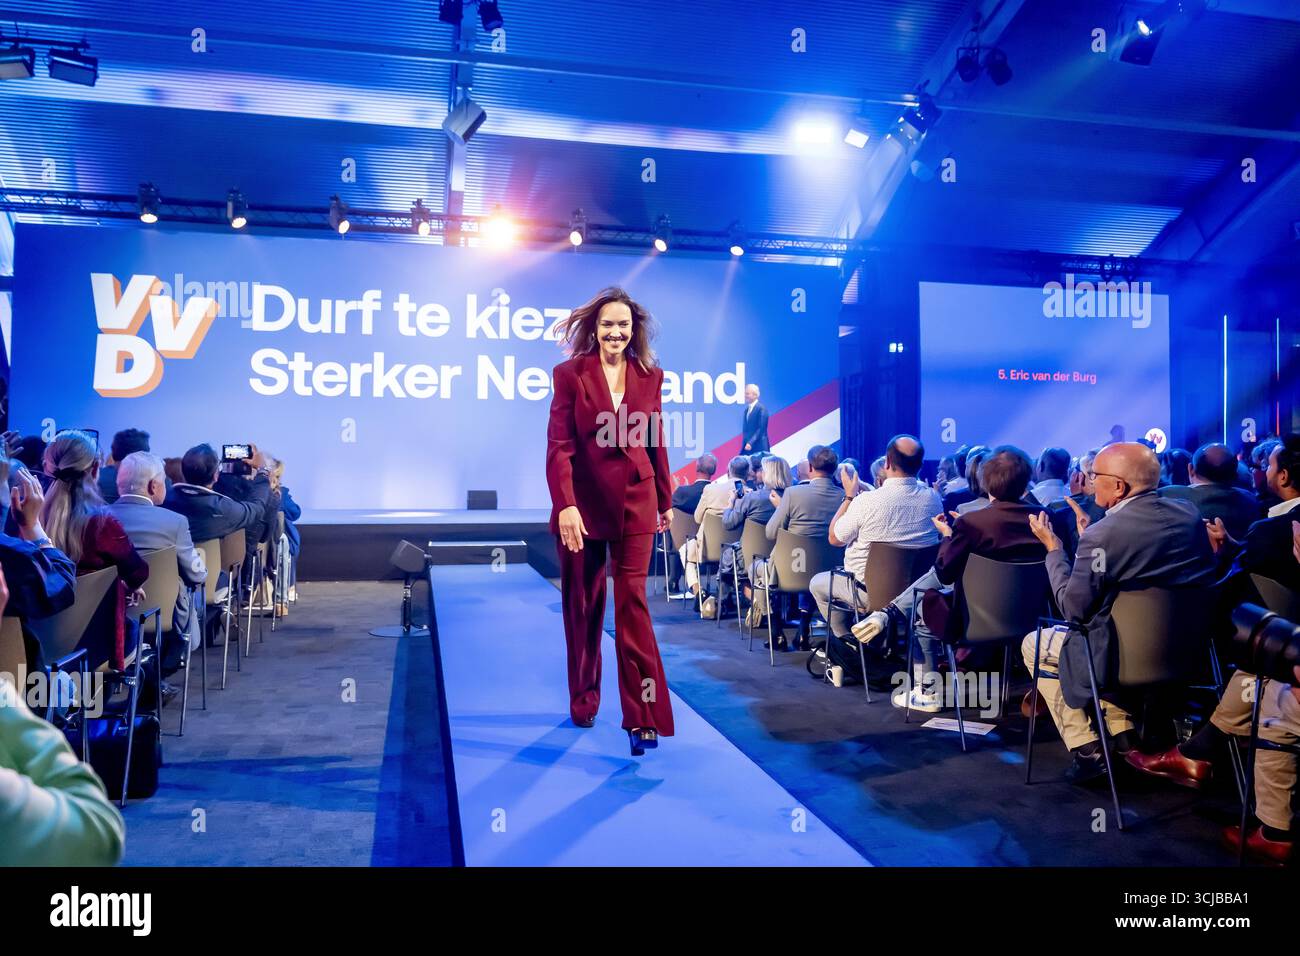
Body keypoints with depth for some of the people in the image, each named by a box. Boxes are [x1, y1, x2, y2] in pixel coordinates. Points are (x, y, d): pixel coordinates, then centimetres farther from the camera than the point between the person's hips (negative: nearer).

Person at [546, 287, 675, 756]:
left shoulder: (650, 376, 5)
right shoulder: (570, 374, -3)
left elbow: (655, 442, 12)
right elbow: (558, 446, -9)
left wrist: (666, 500, 15)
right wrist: (565, 505, -19)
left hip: (635, 502, 1)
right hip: (582, 502, -1)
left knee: (632, 603, -5)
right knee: (583, 606, 11)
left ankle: (643, 717, -3)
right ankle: (583, 703, 27)